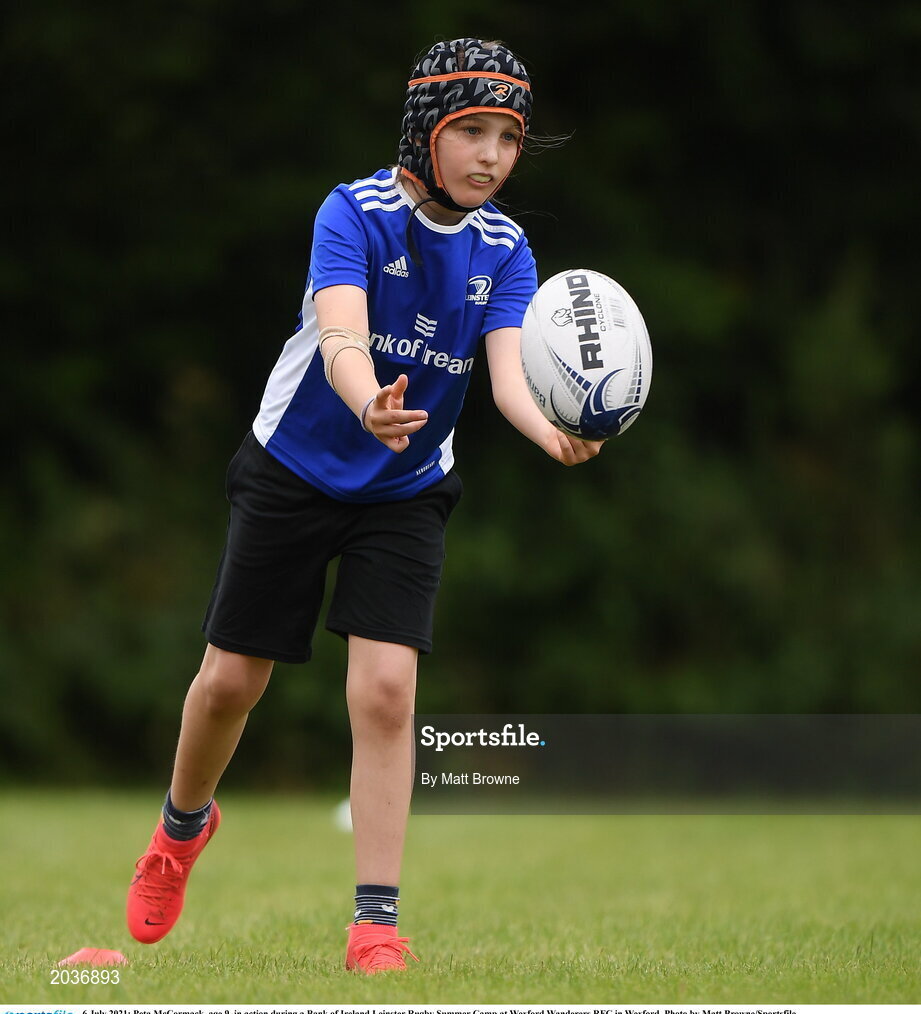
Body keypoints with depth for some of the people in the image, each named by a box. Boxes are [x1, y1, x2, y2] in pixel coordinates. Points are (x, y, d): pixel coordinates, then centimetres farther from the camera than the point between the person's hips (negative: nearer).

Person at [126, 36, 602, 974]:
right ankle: (184, 823, 38)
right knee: (232, 678, 7)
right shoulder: (355, 213, -20)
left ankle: (375, 922, -9)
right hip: (294, 469, -2)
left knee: (385, 692, -13)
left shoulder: (505, 252, -8)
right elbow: (340, 335, -36)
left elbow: (509, 370, -22)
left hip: (407, 493, 2)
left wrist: (553, 433, -45)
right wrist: (368, 406, -58)